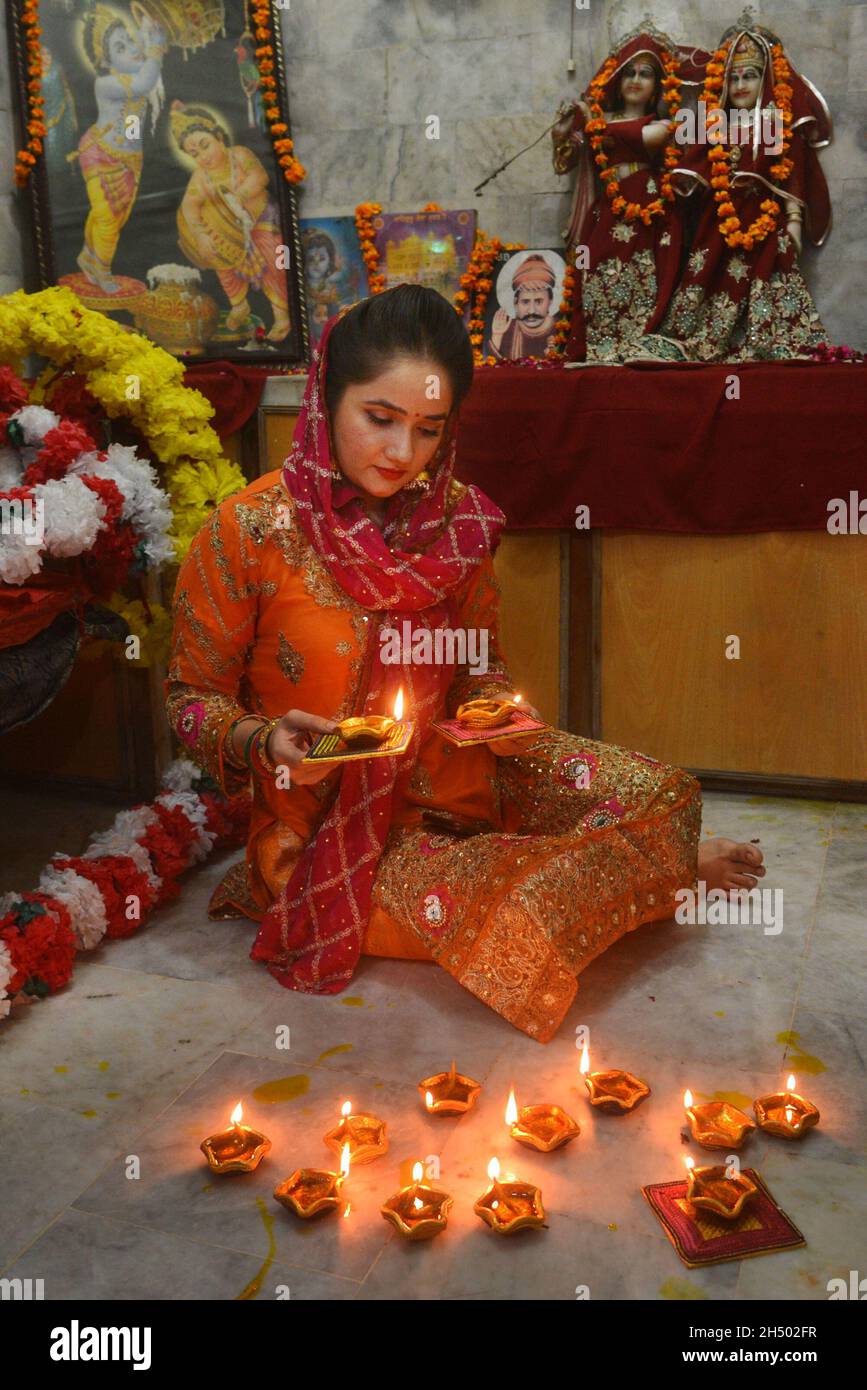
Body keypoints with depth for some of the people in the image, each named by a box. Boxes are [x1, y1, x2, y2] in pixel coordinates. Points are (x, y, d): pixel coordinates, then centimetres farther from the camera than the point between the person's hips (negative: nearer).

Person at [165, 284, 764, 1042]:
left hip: (452, 778, 4)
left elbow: (481, 666, 9)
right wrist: (263, 742, -27)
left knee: (658, 794, -12)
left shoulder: (453, 519, -4)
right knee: (514, 919, -25)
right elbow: (191, 696, -6)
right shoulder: (249, 531, -16)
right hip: (324, 822, -4)